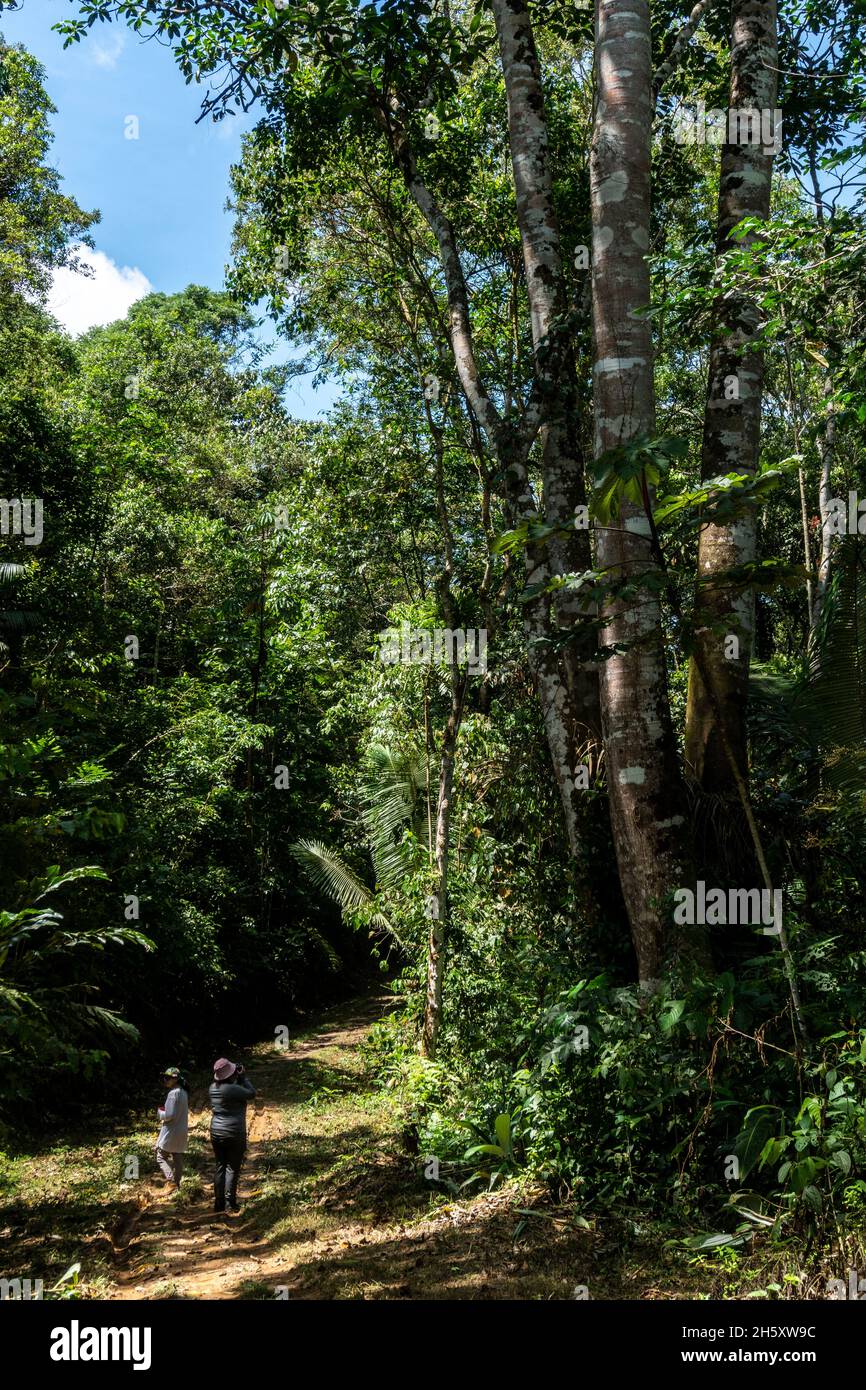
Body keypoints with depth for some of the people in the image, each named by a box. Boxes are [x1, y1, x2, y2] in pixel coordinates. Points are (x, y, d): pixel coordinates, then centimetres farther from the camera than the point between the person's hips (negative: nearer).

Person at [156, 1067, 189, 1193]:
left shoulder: (173, 1093, -20)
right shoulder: (183, 1092, 10)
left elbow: (170, 1115, -22)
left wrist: (160, 1113, -4)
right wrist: (165, 1112, 11)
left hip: (171, 1131, -9)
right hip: (182, 1131, 9)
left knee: (161, 1156, 1)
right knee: (178, 1158, 12)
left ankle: (171, 1181, -10)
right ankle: (177, 1184, 18)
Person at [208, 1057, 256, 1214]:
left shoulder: (213, 1088, 2)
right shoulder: (233, 1089, -20)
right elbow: (252, 1094, -9)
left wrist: (238, 1079, 11)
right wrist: (242, 1078, -1)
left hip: (216, 1133, 6)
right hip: (234, 1134, -6)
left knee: (220, 1167, 13)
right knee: (233, 1168, 3)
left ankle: (219, 1202, 14)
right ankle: (230, 1200, 0)